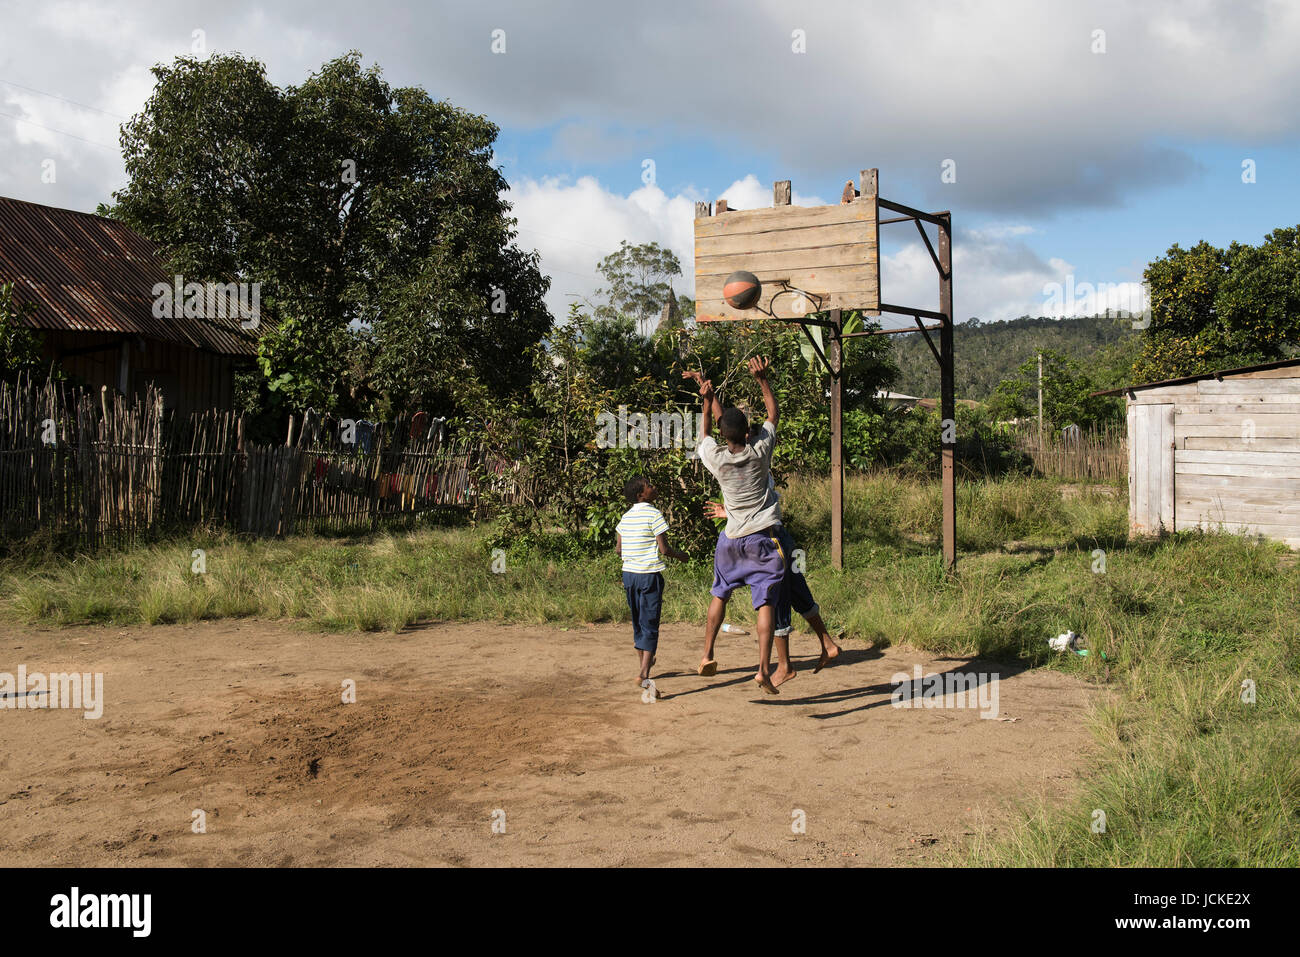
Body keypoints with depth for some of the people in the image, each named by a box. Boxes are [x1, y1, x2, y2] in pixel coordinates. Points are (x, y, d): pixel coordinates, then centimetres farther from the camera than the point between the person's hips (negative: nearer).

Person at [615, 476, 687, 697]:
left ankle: (643, 662, 38)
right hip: (649, 574, -6)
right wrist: (680, 555, 6)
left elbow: (618, 549, 11)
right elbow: (664, 549, -13)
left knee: (638, 622, 21)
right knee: (650, 625, -7)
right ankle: (644, 674, -17)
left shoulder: (626, 517, 8)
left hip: (629, 573, 7)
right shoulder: (654, 515, -12)